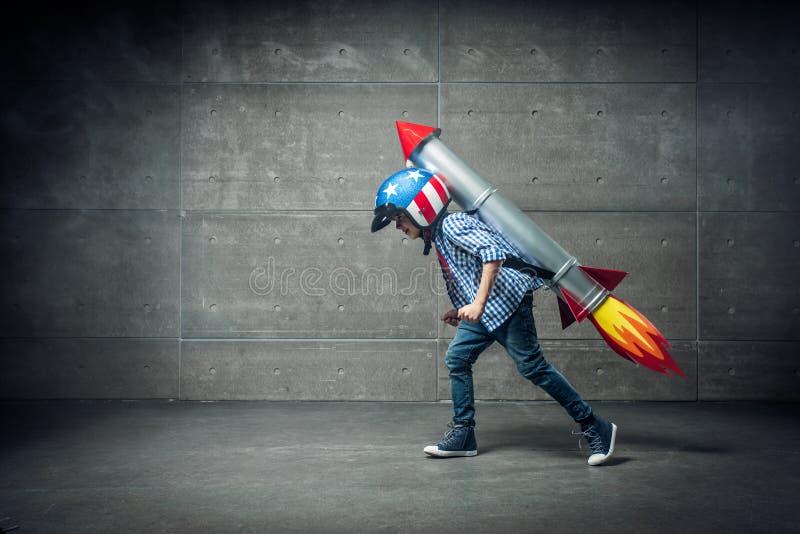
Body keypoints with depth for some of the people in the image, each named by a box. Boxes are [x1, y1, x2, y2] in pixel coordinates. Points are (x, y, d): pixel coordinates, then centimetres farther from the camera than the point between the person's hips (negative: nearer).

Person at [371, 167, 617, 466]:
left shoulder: (452, 225, -13)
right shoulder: (437, 236, 17)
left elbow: (492, 252, -27)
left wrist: (479, 302, -30)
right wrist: (463, 310, 18)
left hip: (506, 300, -10)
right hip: (483, 310, 10)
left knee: (532, 366, -8)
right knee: (457, 359, 4)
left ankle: (595, 428, 2)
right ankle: (463, 434, 12)